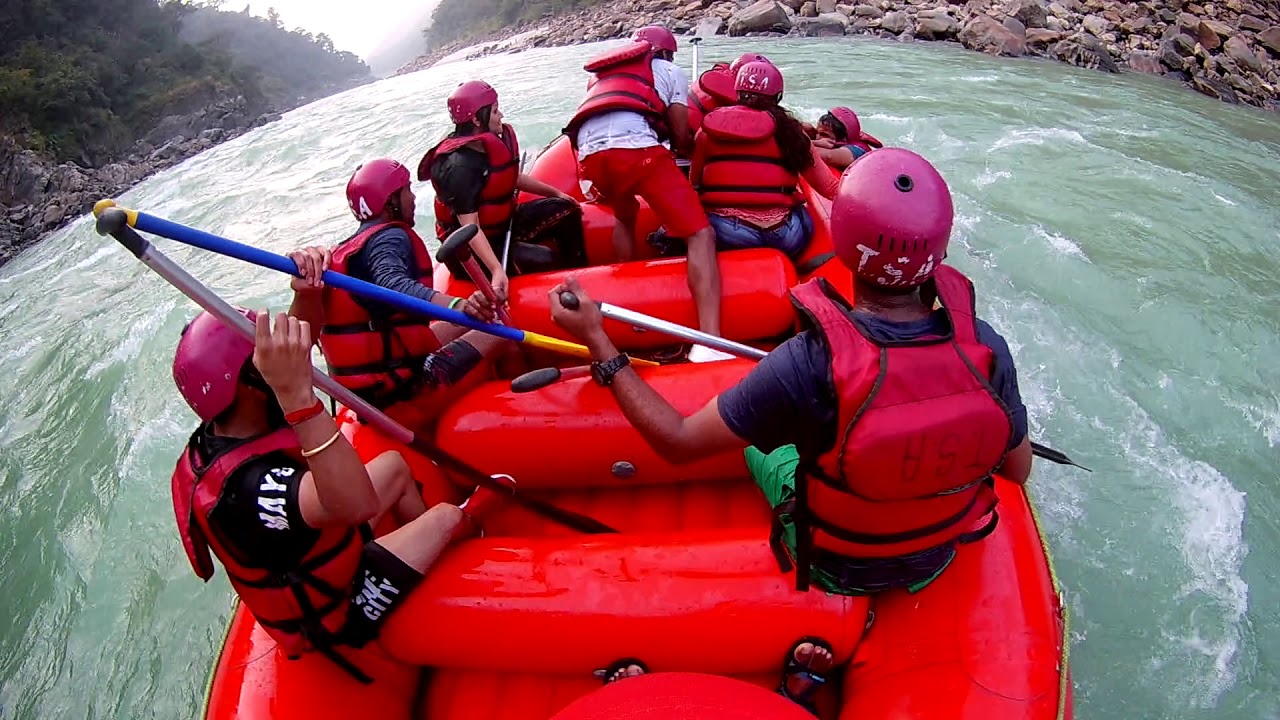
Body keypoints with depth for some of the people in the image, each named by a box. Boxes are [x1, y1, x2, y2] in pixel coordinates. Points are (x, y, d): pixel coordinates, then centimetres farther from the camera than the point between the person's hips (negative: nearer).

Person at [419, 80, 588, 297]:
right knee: (544, 261, -28)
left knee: (566, 209, 5)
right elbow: (470, 228, -31)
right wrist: (497, 270, -41)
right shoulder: (460, 165, -27)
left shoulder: (492, 143, -1)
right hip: (472, 250, -9)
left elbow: (512, 178, 20)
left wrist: (555, 193, 24)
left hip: (503, 223, 10)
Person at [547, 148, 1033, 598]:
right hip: (936, 565, 3)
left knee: (758, 438, 21)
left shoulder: (809, 365, -37)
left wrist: (596, 340, -17)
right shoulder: (986, 349, -25)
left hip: (835, 570, -3)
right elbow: (1017, 470, -7)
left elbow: (678, 442, -25)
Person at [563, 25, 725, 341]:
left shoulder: (602, 76, 38)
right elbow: (681, 138, 16)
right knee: (700, 235, -7)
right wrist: (685, 146, 38)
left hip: (589, 155, 6)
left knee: (624, 216, 36)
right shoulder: (670, 71, 25)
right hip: (635, 147, -5)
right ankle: (710, 340, -25)